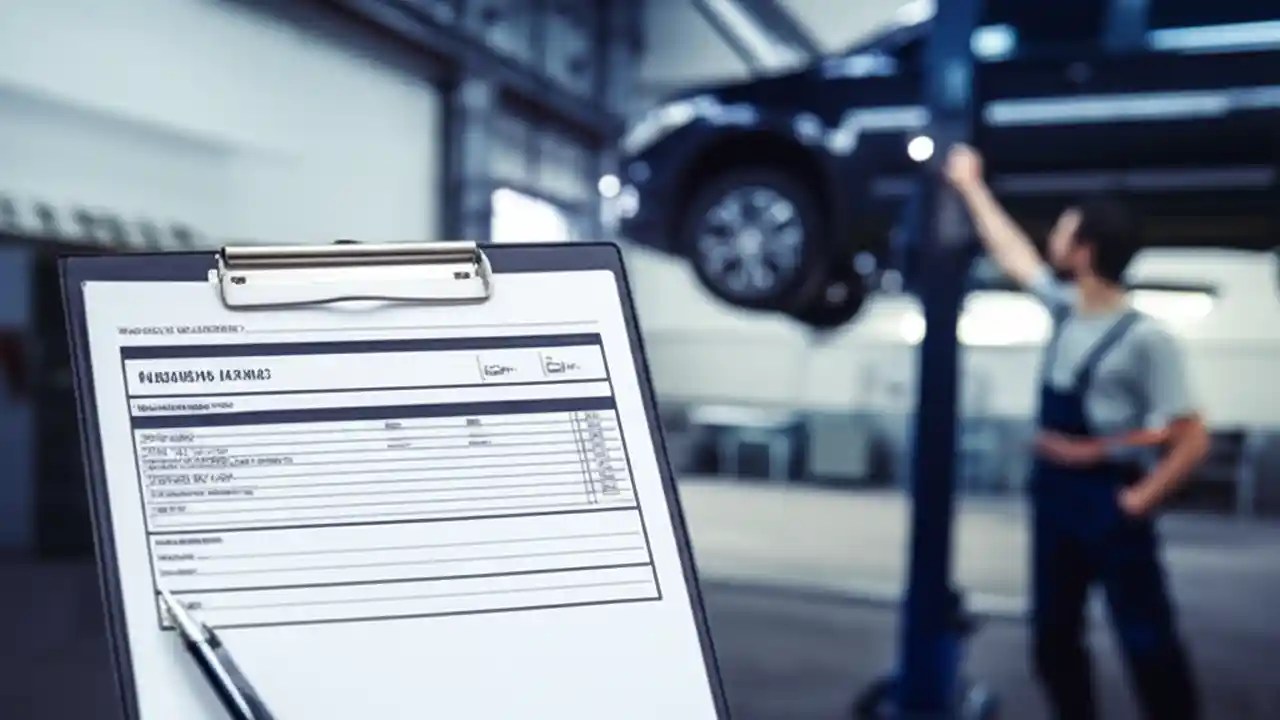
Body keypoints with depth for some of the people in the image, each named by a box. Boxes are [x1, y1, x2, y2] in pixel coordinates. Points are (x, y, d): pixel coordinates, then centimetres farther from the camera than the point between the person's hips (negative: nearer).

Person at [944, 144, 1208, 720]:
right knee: (1053, 636, 14)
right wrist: (970, 185, 25)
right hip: (1055, 493, 7)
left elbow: (1193, 438, -17)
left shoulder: (1144, 338, -19)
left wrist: (1140, 502, -16)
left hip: (1107, 501, -7)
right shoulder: (1063, 309, 2)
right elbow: (1011, 253, 18)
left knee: (1148, 641, 2)